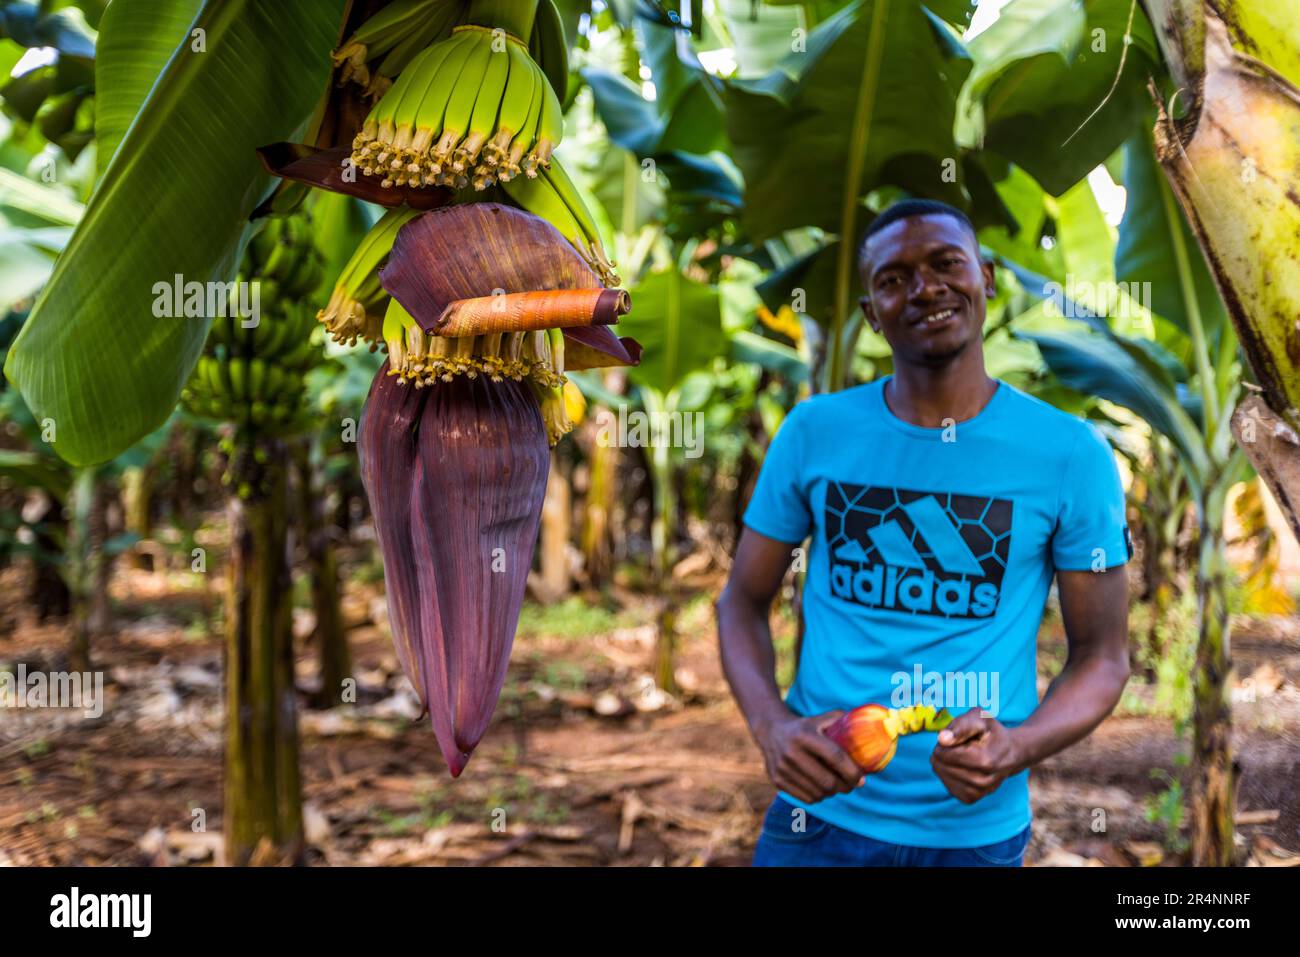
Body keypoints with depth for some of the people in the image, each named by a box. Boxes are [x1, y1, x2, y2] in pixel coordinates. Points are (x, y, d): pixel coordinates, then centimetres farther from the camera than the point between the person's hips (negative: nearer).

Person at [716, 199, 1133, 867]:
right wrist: (773, 726, -16)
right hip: (820, 812, 1)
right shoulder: (814, 432, -4)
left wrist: (1019, 747, -21)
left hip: (978, 828, 0)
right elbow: (743, 601, 2)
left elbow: (1102, 654, -2)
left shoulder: (1072, 455, -7)